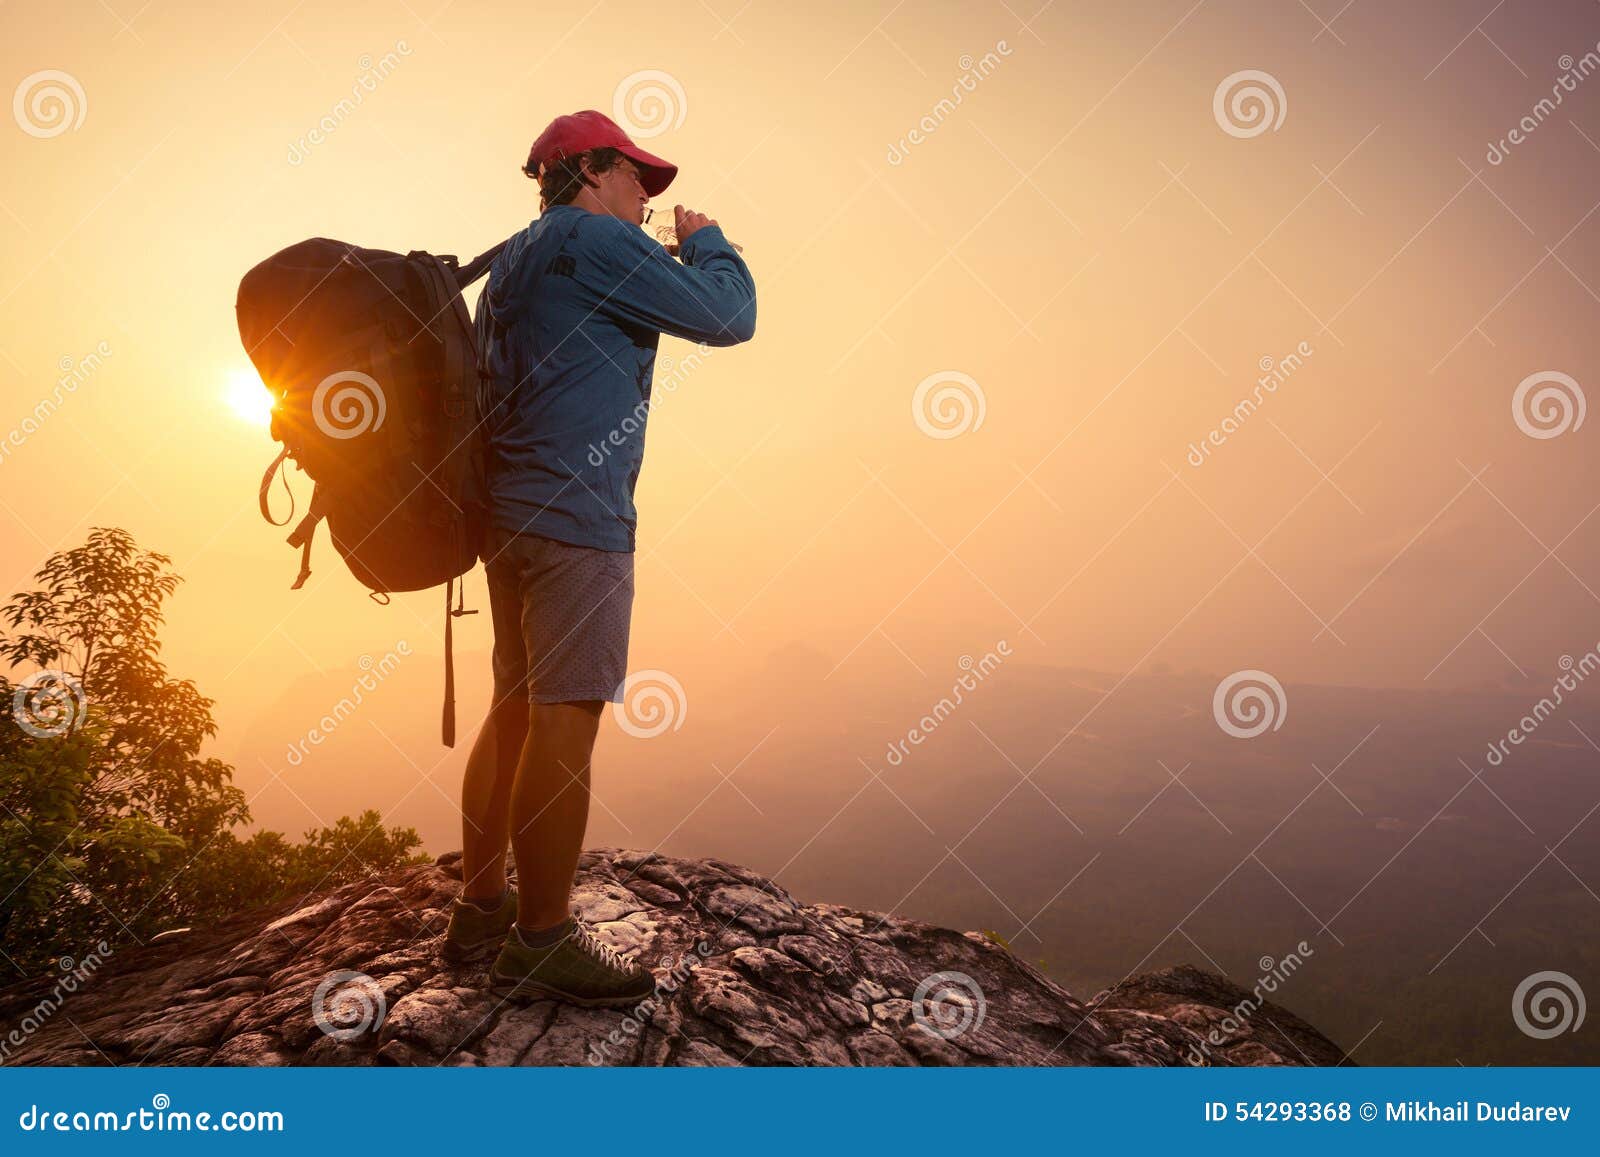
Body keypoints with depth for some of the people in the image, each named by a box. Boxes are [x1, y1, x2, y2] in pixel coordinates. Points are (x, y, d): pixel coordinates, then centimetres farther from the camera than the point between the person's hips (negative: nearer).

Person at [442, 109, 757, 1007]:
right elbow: (728, 316, -7)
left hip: (513, 511, 10)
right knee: (567, 716, -8)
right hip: (577, 513, -10)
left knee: (518, 707, 14)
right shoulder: (596, 240, -6)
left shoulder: (515, 263, 22)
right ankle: (543, 941, -3)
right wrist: (705, 241, 8)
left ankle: (481, 909, 21)